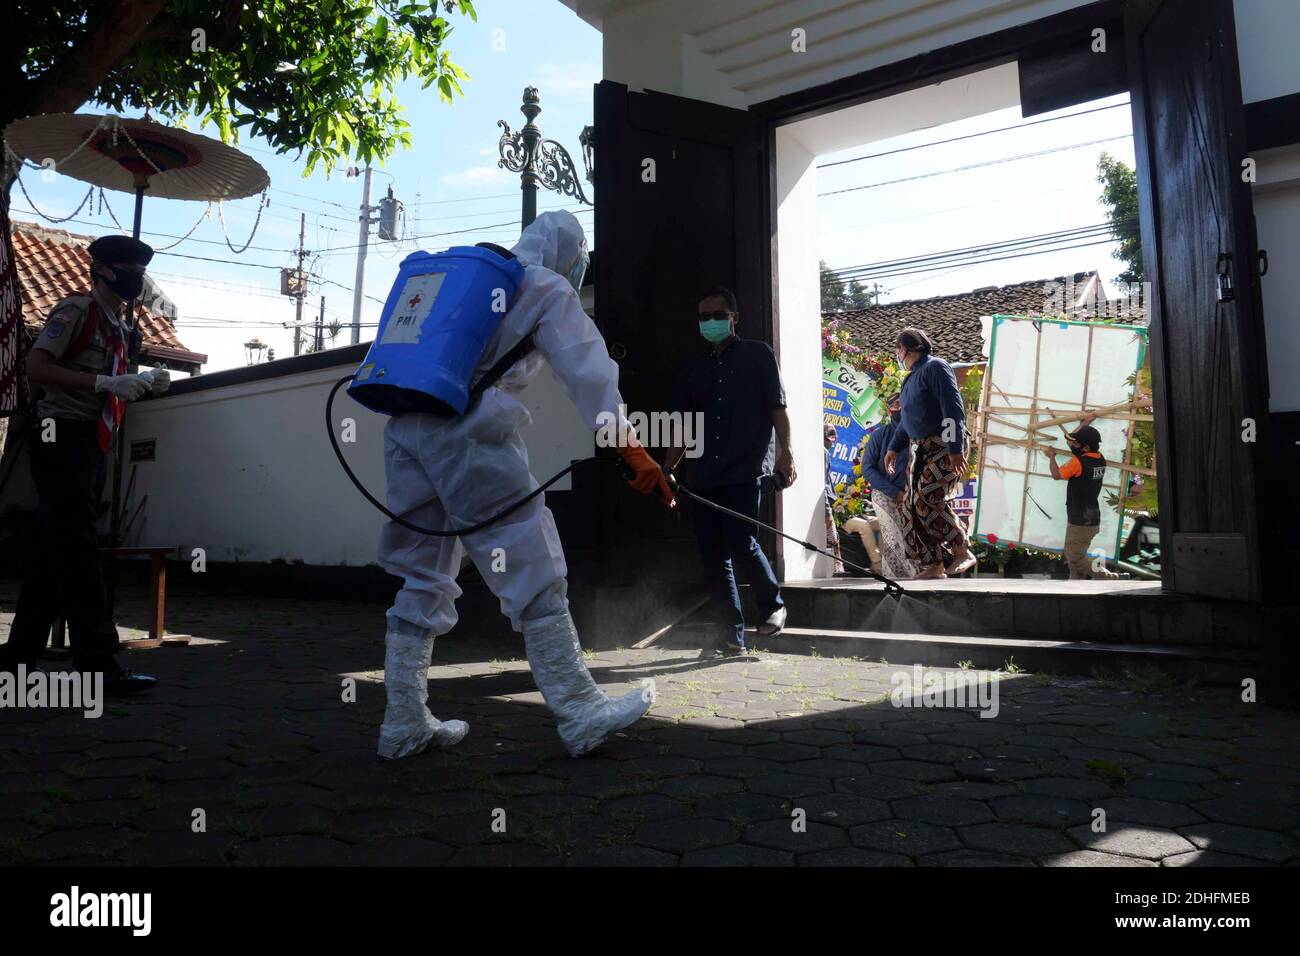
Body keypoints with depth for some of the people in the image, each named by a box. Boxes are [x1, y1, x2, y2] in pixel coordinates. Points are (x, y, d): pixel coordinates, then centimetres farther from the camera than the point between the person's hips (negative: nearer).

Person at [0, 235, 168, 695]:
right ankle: (99, 665, -14)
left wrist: (140, 382, 8)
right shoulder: (76, 309, -5)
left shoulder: (118, 325, 20)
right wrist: (105, 382, -21)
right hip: (63, 438, -9)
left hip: (93, 445, 9)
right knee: (77, 551, -12)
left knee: (56, 552, 10)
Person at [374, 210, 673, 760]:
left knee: (423, 580, 13)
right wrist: (629, 446, -11)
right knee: (534, 574, -2)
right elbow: (586, 369, -5)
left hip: (404, 425, 7)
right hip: (469, 432, -7)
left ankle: (404, 723, 19)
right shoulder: (549, 289, 7)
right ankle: (578, 713, 2)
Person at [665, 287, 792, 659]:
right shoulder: (695, 369, 20)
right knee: (712, 555, 1)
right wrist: (667, 471, 12)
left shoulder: (757, 354, 9)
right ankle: (733, 638, 8)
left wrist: (785, 451, -9)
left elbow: (777, 406, 3)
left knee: (741, 544, -15)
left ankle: (774, 605, 14)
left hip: (746, 469, -5)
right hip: (706, 475, 5)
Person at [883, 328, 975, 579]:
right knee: (914, 506, 2)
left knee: (929, 500, -21)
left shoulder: (935, 367, -8)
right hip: (920, 448, 9)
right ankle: (933, 566, 5)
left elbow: (953, 407, -17)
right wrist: (894, 448, 27)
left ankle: (963, 553, -8)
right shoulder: (912, 377, 20)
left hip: (943, 446, -9)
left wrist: (956, 448, -24)